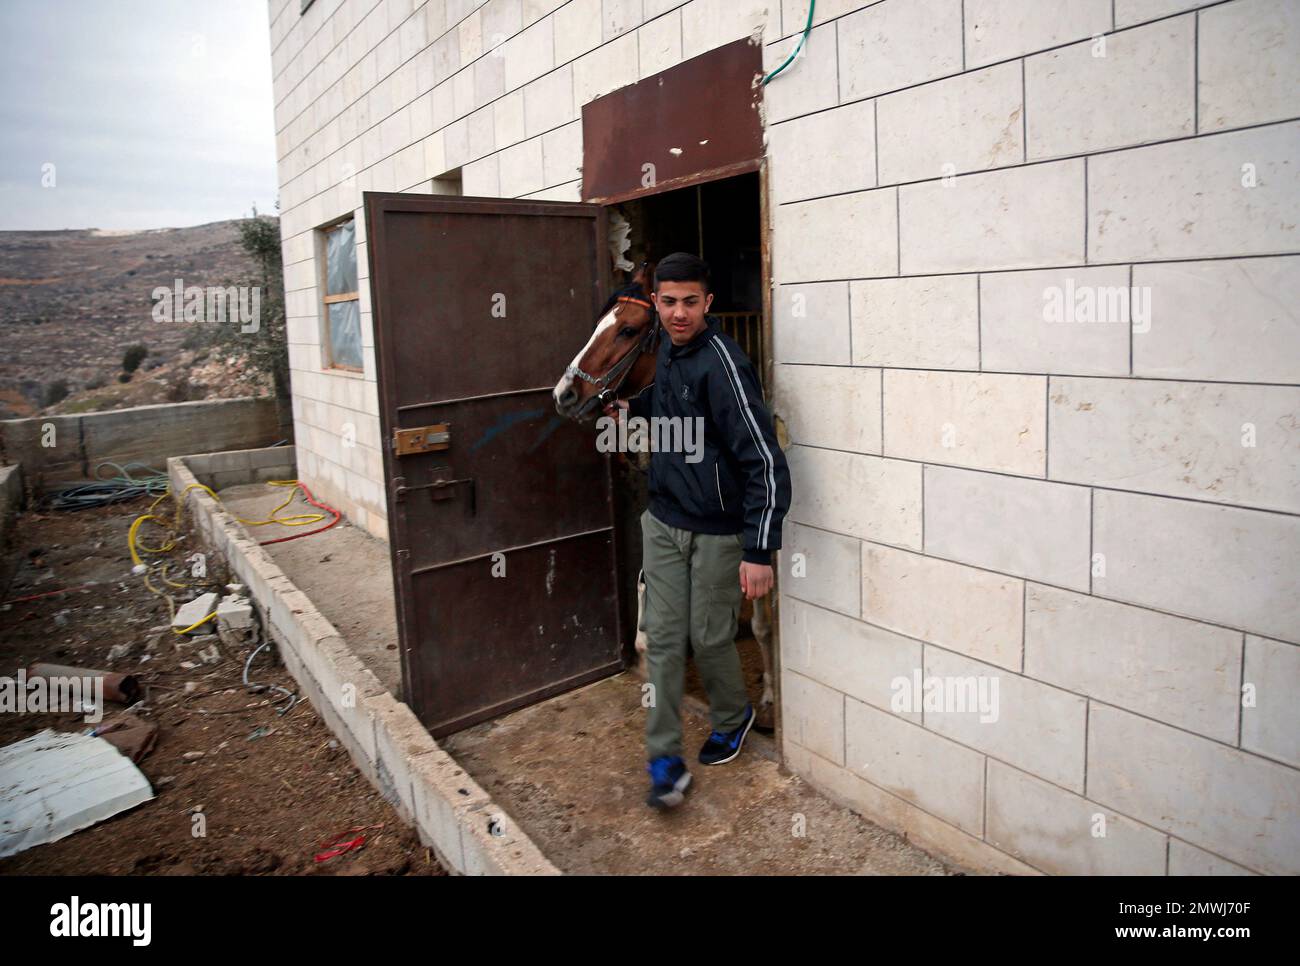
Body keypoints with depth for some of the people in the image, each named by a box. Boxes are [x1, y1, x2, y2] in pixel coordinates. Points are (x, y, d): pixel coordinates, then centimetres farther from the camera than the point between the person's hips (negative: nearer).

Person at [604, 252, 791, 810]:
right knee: (663, 638, 6)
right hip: (663, 522, 7)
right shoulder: (669, 347, 4)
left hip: (717, 532, -6)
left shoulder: (721, 363, -22)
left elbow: (764, 462, -25)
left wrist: (760, 552, -28)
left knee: (709, 637, 9)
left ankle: (733, 718, 39)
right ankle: (664, 759, 17)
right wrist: (635, 408, 17)